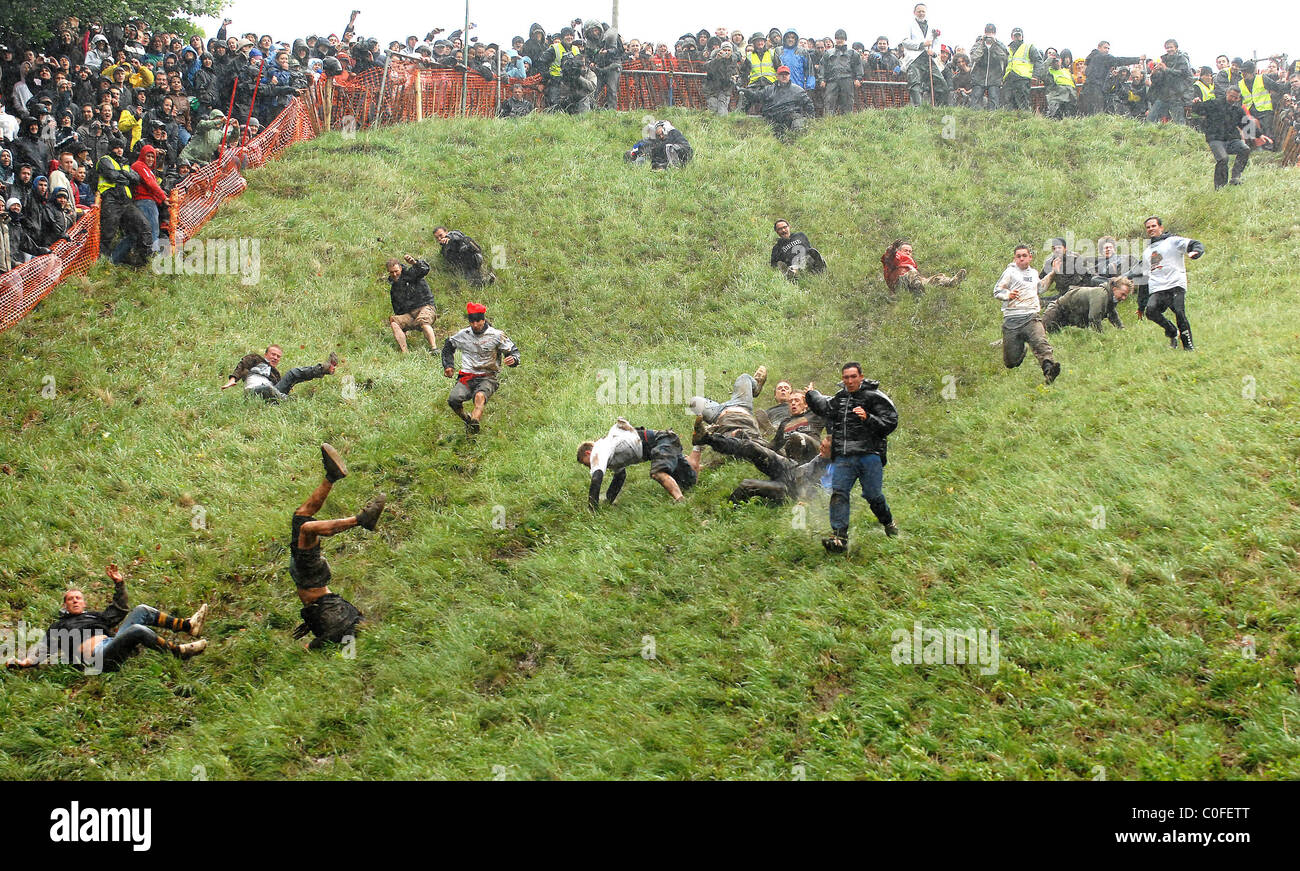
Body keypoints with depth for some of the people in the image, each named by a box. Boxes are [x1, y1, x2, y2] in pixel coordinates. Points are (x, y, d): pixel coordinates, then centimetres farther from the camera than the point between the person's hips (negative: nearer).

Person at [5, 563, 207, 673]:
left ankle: (187, 625, -12)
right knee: (137, 630, -30)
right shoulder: (58, 626, 21)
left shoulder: (96, 616, 35)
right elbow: (44, 649, 9)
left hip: (113, 645, 7)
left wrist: (119, 584, 32)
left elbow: (119, 610, 41)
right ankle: (179, 652, -25)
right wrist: (25, 662, -9)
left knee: (141, 611, -3)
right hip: (98, 657, -7)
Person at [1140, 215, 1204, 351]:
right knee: (1151, 310, -26)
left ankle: (1189, 347, -10)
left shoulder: (1173, 241, 12)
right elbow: (1145, 276, 32)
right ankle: (1172, 333, -8)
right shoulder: (1146, 251, 29)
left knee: (1180, 314, -21)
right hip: (1156, 290, 4)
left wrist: (1195, 253, -25)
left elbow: (1197, 245, 1)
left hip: (1176, 285, -4)